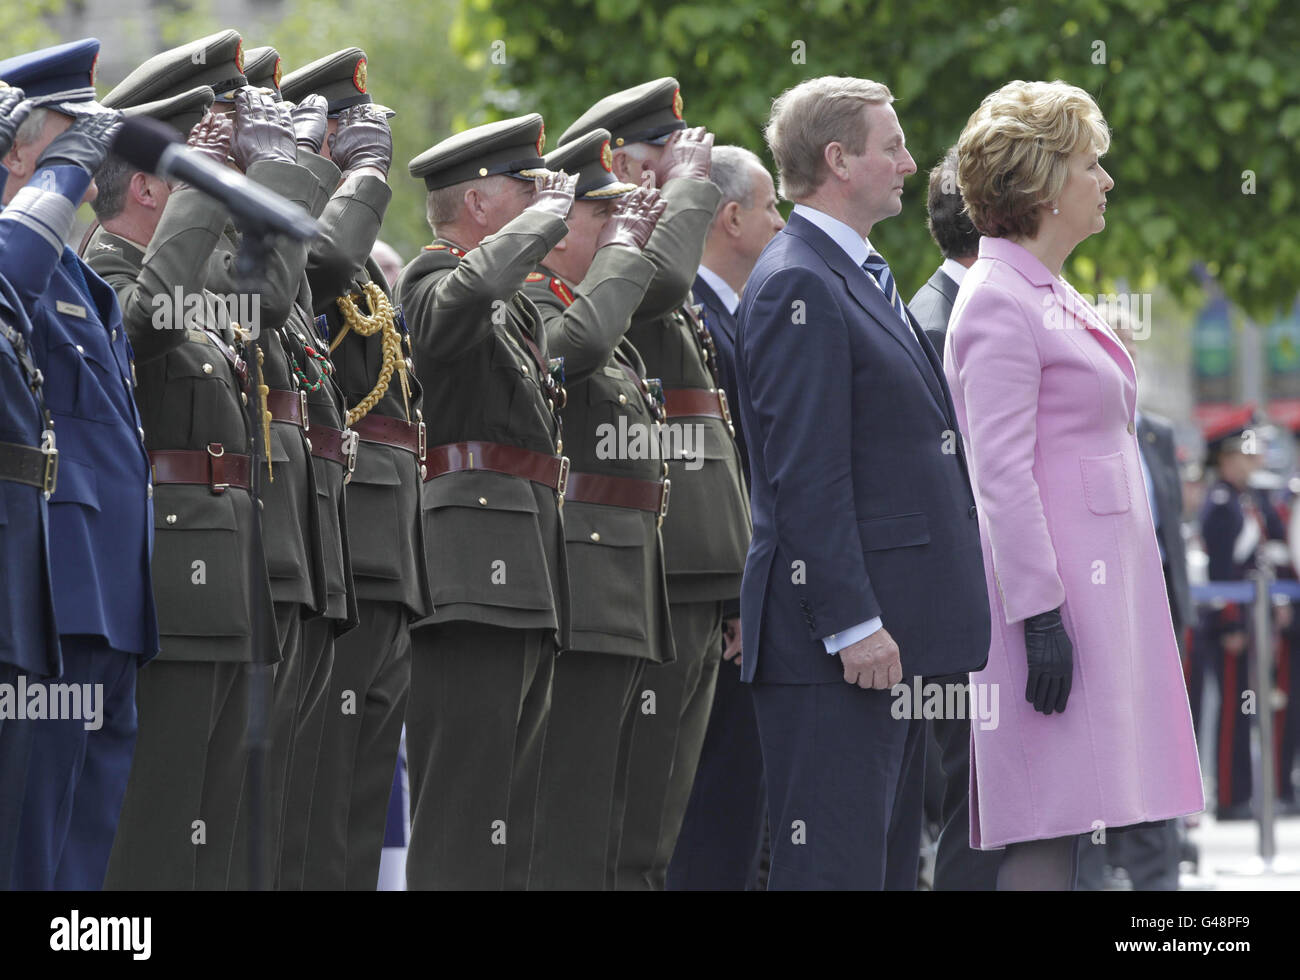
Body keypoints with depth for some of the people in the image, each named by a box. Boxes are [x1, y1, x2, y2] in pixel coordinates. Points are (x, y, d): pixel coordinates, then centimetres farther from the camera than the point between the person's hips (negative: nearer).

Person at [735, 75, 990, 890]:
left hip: (891, 632, 10)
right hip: (835, 638, -10)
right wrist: (852, 624, -22)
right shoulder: (798, 286, -13)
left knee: (889, 860, 12)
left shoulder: (865, 280, 20)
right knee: (831, 862, -10)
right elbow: (806, 477, -19)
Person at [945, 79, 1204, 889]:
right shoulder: (999, 301, -10)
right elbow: (1001, 474, -17)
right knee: (1049, 832, -13)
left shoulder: (1055, 297, 20)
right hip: (1056, 593, -10)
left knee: (1063, 830, 5)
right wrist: (1041, 615, -22)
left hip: (1103, 577, 10)